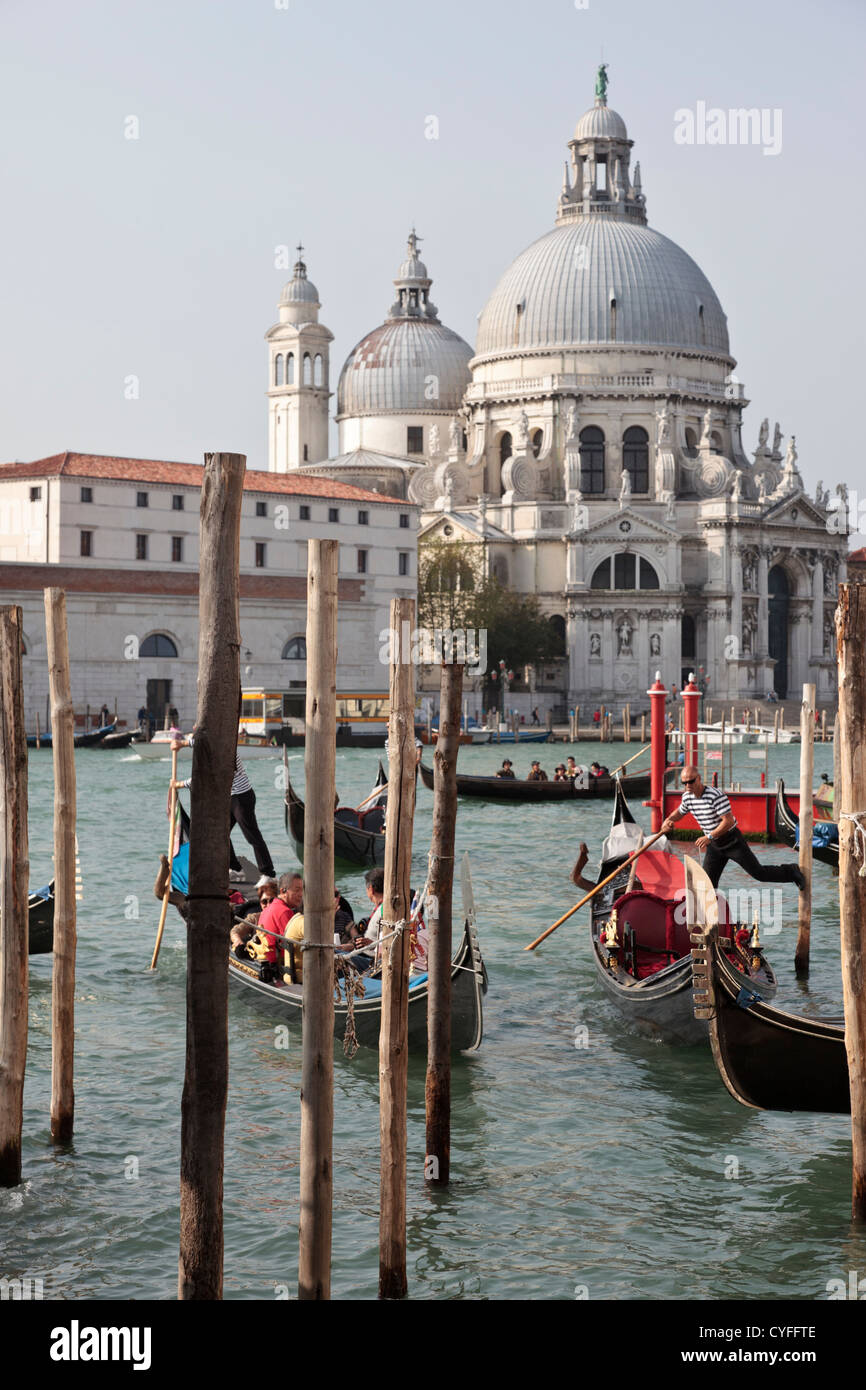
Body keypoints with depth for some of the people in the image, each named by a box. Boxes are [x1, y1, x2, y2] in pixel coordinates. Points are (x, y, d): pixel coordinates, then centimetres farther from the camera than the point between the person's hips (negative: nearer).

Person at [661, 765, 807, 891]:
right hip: (714, 845, 6)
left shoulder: (715, 795, -26)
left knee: (759, 873, 1)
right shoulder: (687, 797, -3)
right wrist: (668, 821, -2)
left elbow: (729, 821, -29)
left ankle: (791, 872, 22)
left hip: (732, 841, -6)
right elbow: (679, 812, 19)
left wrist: (709, 837, -34)